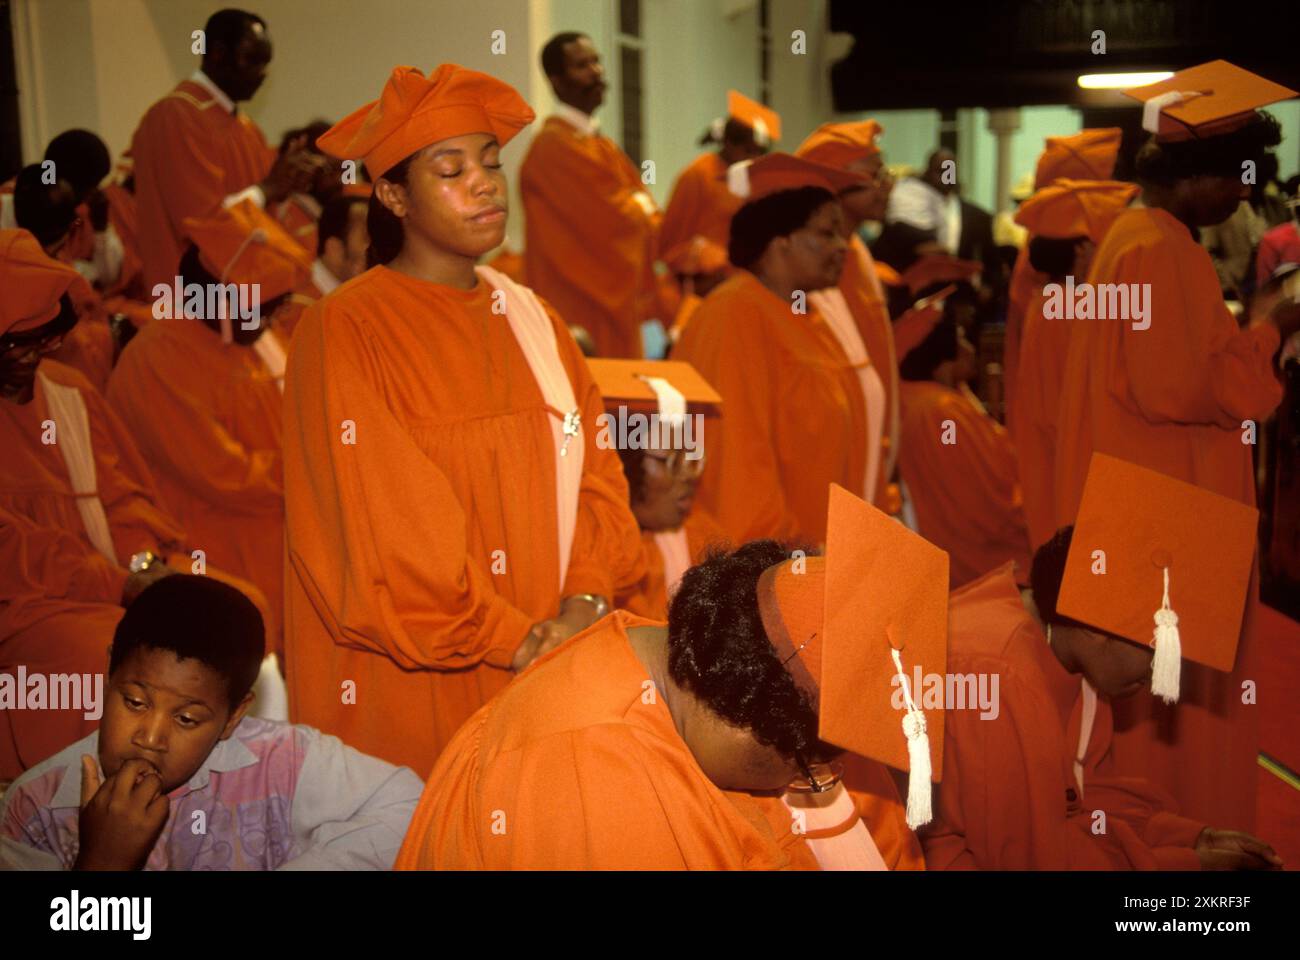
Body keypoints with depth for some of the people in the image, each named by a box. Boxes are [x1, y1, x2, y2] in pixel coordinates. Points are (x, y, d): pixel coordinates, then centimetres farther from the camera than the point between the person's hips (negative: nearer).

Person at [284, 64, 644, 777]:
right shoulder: (342, 332, -8)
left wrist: (584, 600, -11)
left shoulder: (532, 321, 10)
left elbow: (594, 474, 5)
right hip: (408, 687, -5)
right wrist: (511, 641, -17)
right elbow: (383, 528, -15)